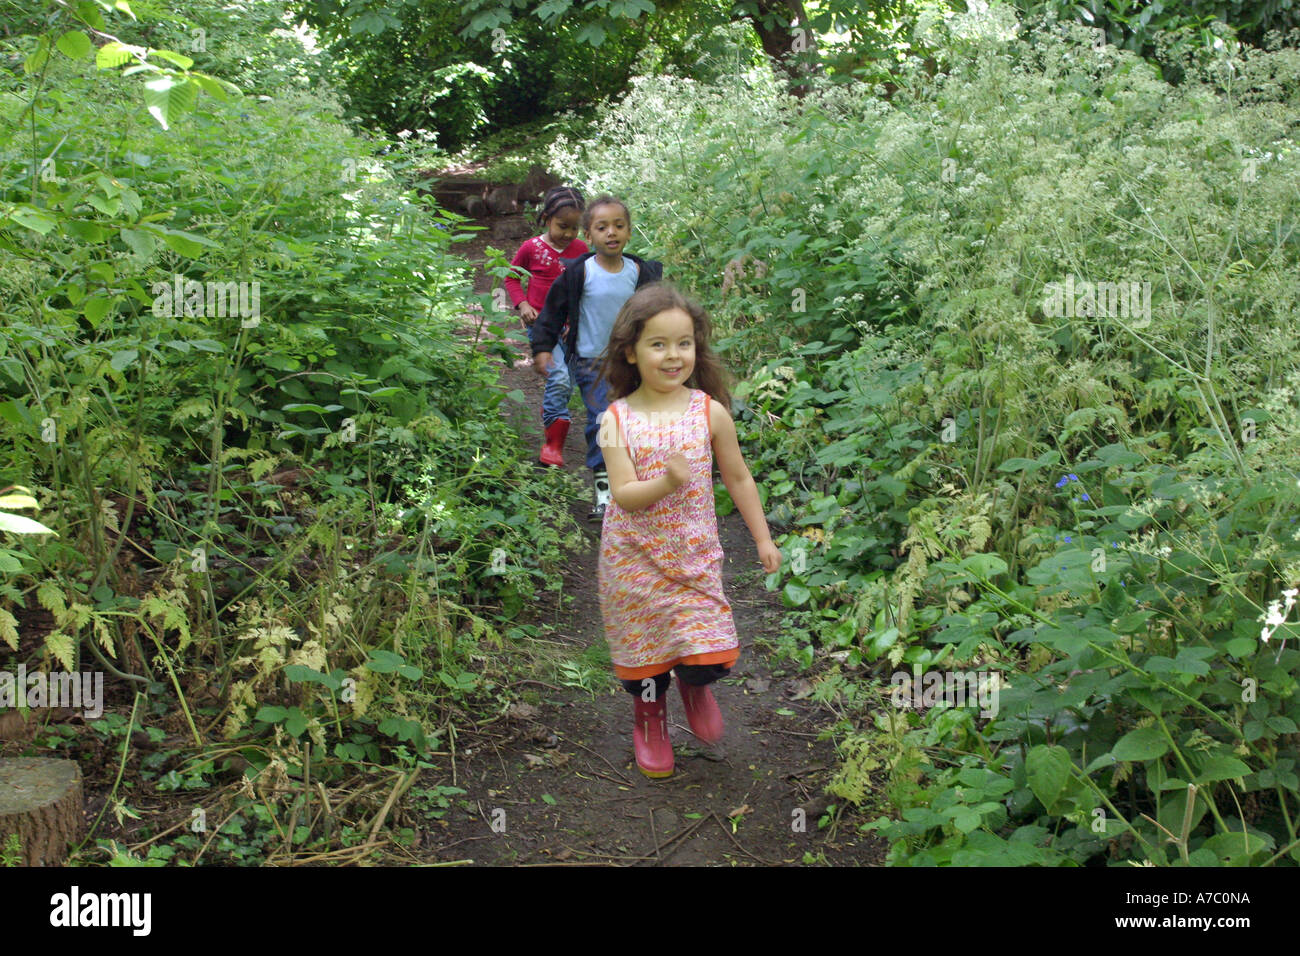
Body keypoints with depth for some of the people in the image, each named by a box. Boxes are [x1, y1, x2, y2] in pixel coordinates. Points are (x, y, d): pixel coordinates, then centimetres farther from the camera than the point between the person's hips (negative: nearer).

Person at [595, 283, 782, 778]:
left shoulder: (710, 412, -6)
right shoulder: (617, 420, -10)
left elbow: (738, 478, 5)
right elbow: (623, 494, -16)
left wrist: (763, 538, 8)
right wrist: (666, 483, -35)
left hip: (694, 556, 1)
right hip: (634, 559, 0)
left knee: (708, 656, -4)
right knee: (644, 645, 13)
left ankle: (694, 684, 34)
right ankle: (649, 720, 43)